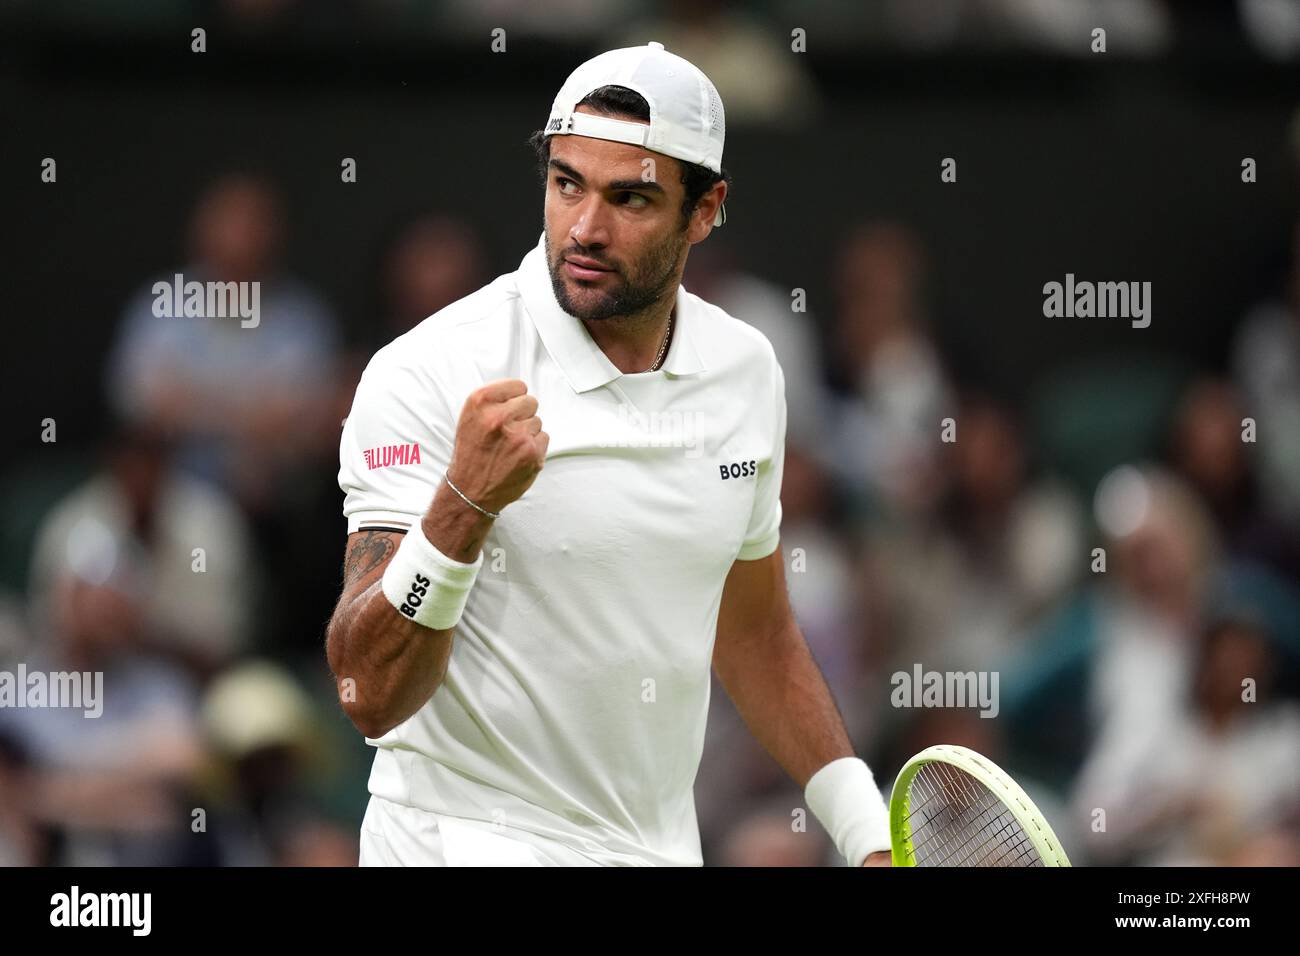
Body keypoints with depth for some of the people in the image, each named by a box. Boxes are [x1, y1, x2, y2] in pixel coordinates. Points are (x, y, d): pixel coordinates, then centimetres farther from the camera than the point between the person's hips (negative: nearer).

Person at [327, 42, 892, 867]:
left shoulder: (746, 370, 2)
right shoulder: (426, 378, -16)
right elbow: (372, 697, -22)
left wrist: (868, 830, 11)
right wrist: (463, 505, -35)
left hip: (663, 844, 5)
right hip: (469, 844, -5)